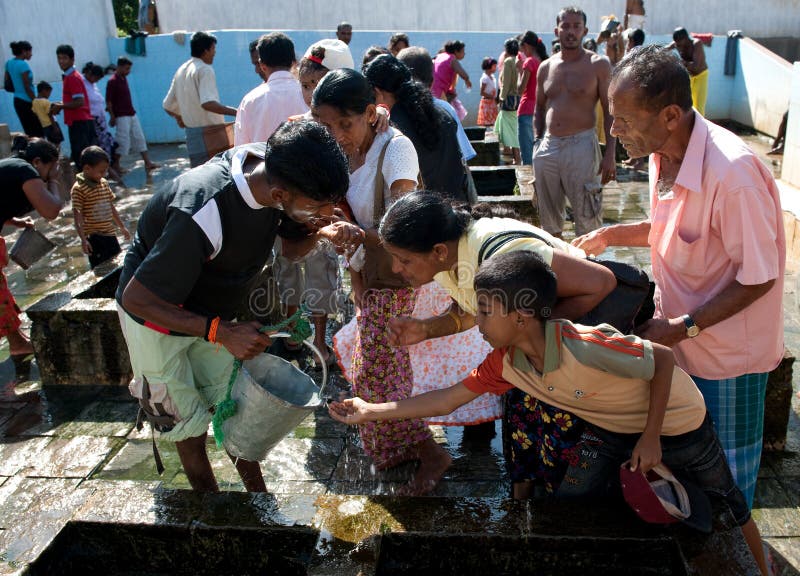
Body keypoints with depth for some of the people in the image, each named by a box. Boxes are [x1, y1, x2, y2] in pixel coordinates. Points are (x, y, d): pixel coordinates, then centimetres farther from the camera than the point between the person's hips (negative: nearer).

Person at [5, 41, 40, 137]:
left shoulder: (9, 63, 9)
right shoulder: (23, 64, -16)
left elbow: (7, 84, 13)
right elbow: (27, 88, -17)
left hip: (17, 100, 9)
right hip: (27, 102, -9)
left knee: (29, 131, 13)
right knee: (38, 132, -4)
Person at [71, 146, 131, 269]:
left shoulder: (104, 183, 6)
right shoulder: (78, 188, -14)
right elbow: (78, 216, -16)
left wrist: (122, 227, 21)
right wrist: (83, 239, -22)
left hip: (109, 233, 7)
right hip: (93, 237, -7)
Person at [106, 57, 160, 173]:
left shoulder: (124, 78, 11)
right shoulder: (112, 81, -13)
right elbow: (108, 101, -14)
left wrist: (132, 110, 16)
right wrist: (112, 117, -16)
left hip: (131, 114, 8)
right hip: (121, 116, -8)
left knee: (139, 138, 7)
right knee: (123, 142, -4)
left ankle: (148, 163, 10)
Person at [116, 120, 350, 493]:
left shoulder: (269, 170, -21)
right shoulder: (204, 214, -41)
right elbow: (136, 298, -31)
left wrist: (319, 223, -29)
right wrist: (221, 332, -35)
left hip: (206, 312, 6)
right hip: (156, 313, -5)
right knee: (189, 422, 8)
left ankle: (260, 497, 29)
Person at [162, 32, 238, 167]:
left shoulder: (181, 70, 15)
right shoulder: (205, 70, -11)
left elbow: (168, 106, 18)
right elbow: (208, 103, -28)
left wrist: (180, 118, 34)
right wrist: (235, 112, -27)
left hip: (191, 133, 9)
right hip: (209, 132, -8)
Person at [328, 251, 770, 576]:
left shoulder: (585, 349, -40)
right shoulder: (506, 363, -19)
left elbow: (663, 359, -26)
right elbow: (447, 400, -12)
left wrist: (650, 437, -22)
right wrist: (369, 411, -13)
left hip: (674, 420, -4)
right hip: (611, 428, 5)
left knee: (725, 503, 17)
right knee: (568, 505, -1)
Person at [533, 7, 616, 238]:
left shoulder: (598, 65, 0)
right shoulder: (545, 67, 12)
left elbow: (610, 111, -3)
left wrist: (610, 154, -11)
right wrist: (537, 142, 8)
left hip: (582, 146, -4)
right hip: (548, 147, 5)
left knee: (587, 218, -4)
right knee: (549, 217, 12)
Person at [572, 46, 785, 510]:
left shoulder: (732, 173, -32)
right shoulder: (664, 153, -5)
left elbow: (759, 278, -24)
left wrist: (684, 327, -25)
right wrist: (611, 236, -1)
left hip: (728, 351, -7)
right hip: (681, 336, 7)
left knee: (726, 471, 15)